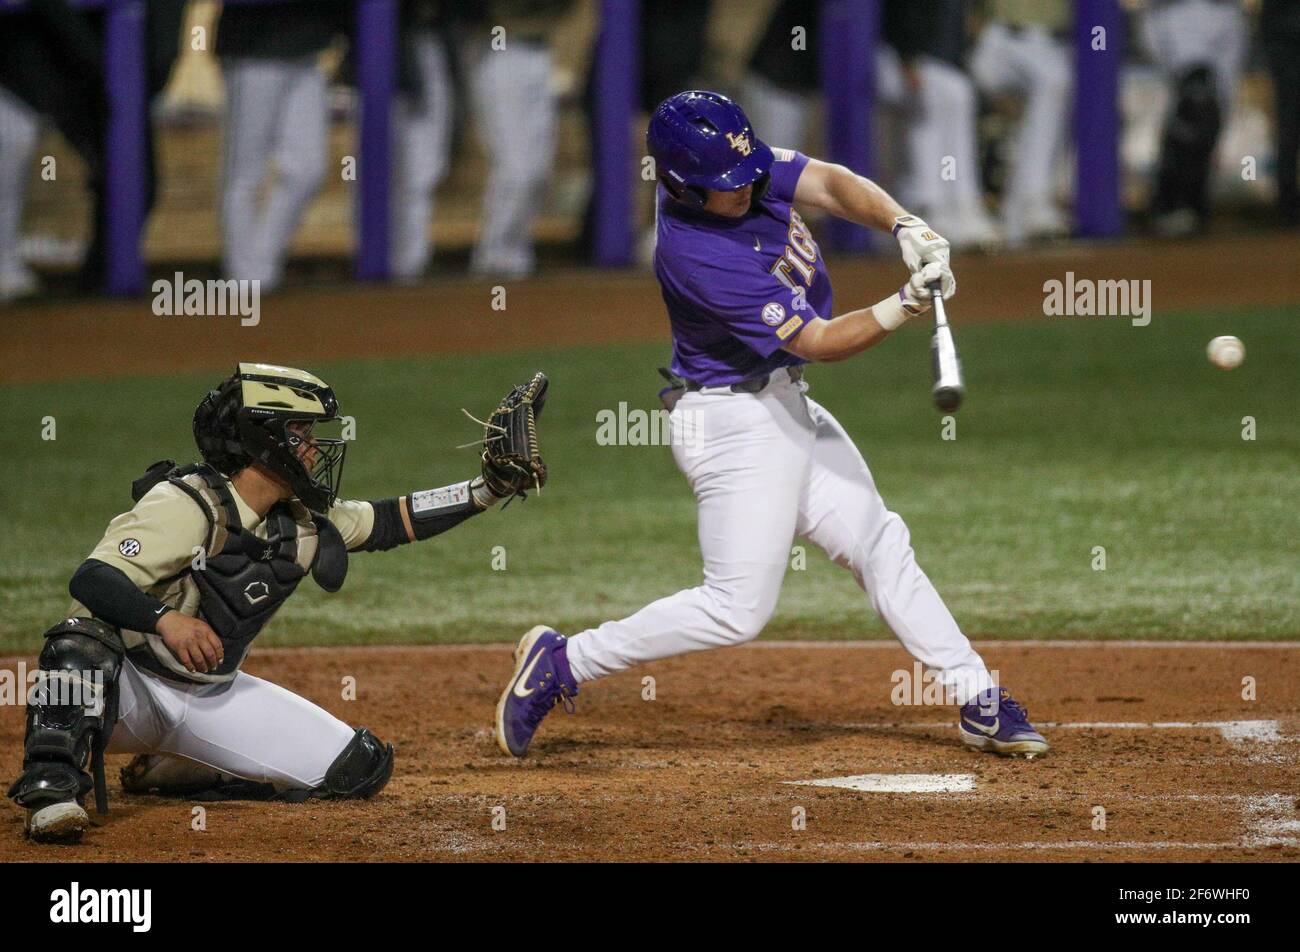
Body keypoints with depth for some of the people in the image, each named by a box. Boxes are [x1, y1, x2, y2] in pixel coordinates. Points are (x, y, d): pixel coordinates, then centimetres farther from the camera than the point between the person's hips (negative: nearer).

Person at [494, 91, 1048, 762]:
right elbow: (820, 341, -26)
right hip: (734, 423, -9)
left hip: (785, 406, 9)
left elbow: (831, 184, -10)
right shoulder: (696, 254, -30)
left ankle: (980, 704, 18)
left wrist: (904, 226, -28)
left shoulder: (741, 168, -7)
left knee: (879, 547, 12)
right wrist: (908, 303, -37)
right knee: (739, 607, -10)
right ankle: (561, 662, 0)